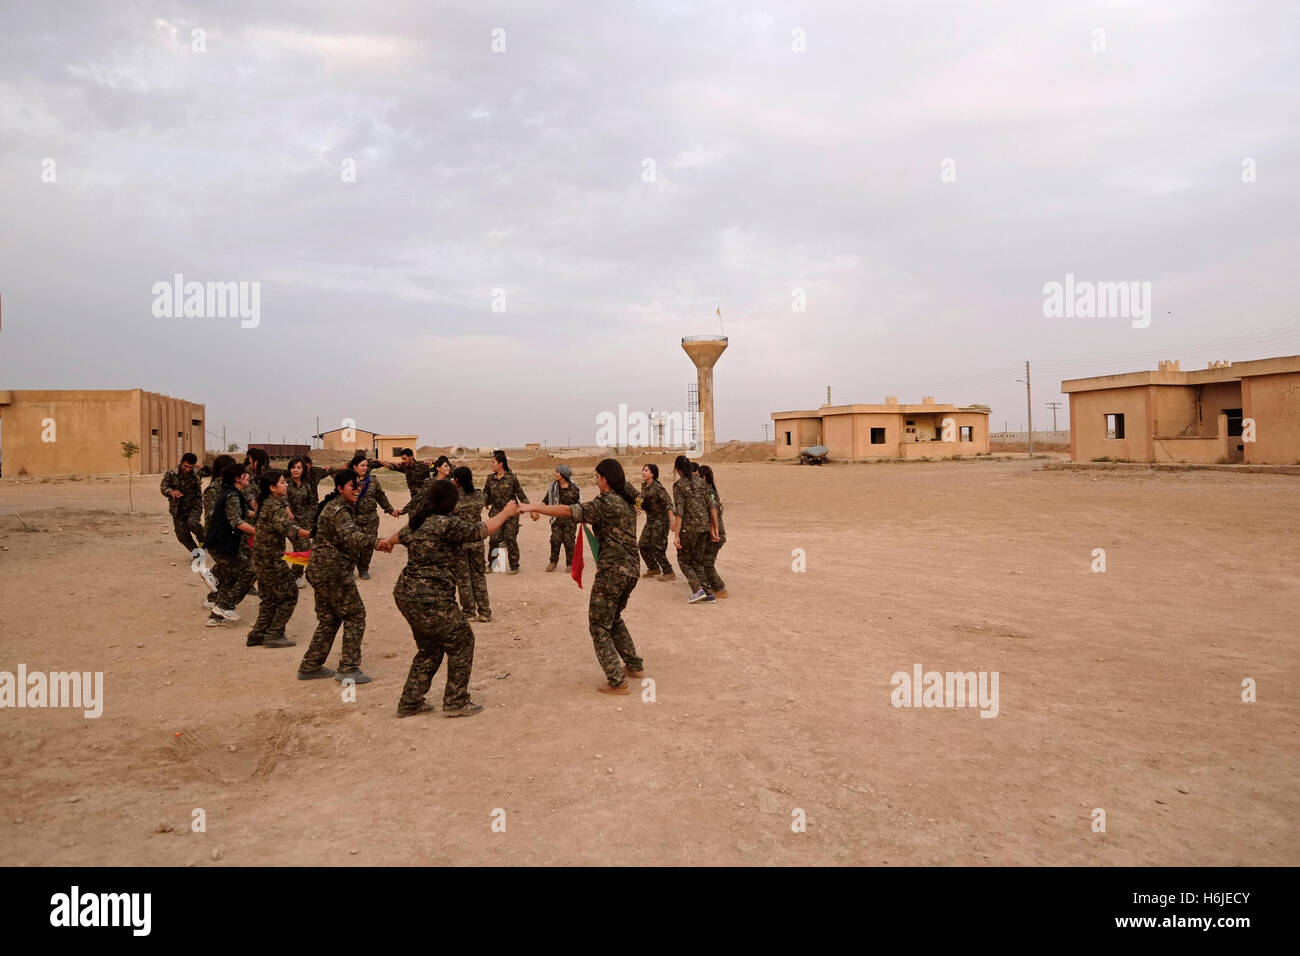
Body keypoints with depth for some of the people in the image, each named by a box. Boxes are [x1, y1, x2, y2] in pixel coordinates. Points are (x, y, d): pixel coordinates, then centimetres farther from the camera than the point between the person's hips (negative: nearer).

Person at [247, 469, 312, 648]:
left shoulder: (266, 503, 11)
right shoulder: (275, 506, -18)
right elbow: (286, 528, -33)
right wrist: (312, 534, -42)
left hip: (261, 558, 9)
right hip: (271, 559, -9)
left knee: (270, 599, 17)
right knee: (289, 595, 0)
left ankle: (257, 634, 20)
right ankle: (274, 635, 3)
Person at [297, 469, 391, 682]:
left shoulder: (335, 506, 16)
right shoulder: (340, 511, -18)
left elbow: (355, 531, 19)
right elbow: (350, 536, -38)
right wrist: (375, 542, -53)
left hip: (320, 570, 10)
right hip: (333, 571, -10)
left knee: (329, 618, 17)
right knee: (355, 615, -3)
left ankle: (310, 666, 24)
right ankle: (348, 669, 0)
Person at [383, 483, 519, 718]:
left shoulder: (416, 523, 12)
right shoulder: (444, 523, -16)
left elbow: (400, 536, 34)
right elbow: (478, 531, -9)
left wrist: (388, 542, 58)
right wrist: (506, 513, 6)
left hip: (406, 593, 9)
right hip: (430, 599, -9)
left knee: (429, 648, 22)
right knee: (461, 641, 7)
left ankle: (409, 702, 26)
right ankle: (455, 702, 13)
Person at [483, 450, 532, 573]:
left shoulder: (511, 478, -5)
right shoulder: (490, 479, 5)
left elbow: (521, 495, 0)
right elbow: (486, 496, 14)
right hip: (496, 513, 3)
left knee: (510, 540, -1)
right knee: (494, 539, -2)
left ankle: (514, 566, 11)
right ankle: (491, 564, 14)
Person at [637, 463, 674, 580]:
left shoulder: (657, 487, -19)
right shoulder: (643, 485, 6)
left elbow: (668, 502, -24)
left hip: (660, 519, -9)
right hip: (650, 519, 9)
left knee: (657, 548, -8)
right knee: (643, 544, 10)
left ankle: (669, 573, 4)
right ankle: (654, 568, 28)